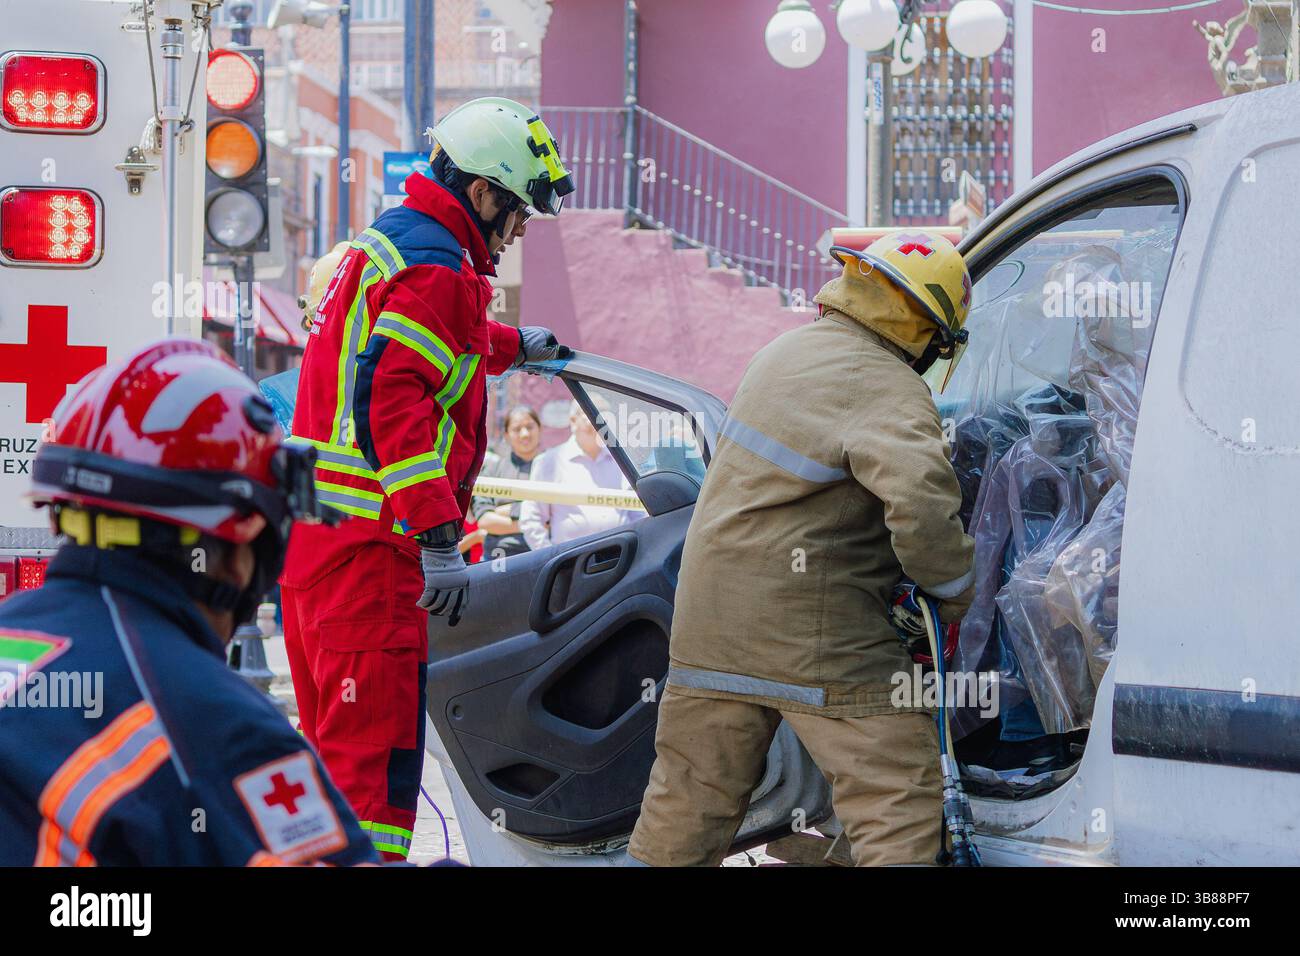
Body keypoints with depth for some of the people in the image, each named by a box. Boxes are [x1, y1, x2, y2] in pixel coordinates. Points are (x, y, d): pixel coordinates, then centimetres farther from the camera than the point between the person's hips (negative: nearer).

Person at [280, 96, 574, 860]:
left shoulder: (386, 242, 19)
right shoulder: (433, 268, -14)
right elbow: (394, 398, -25)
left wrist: (512, 345, 59)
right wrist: (438, 537, -29)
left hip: (310, 527, 10)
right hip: (368, 538, -10)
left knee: (335, 725, 19)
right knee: (376, 731, -11)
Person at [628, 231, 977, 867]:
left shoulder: (788, 350, 11)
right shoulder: (888, 390, -16)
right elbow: (922, 500, -32)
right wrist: (954, 598, -15)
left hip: (713, 617, 8)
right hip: (815, 636, -8)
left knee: (689, 800, 19)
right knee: (901, 811, -3)